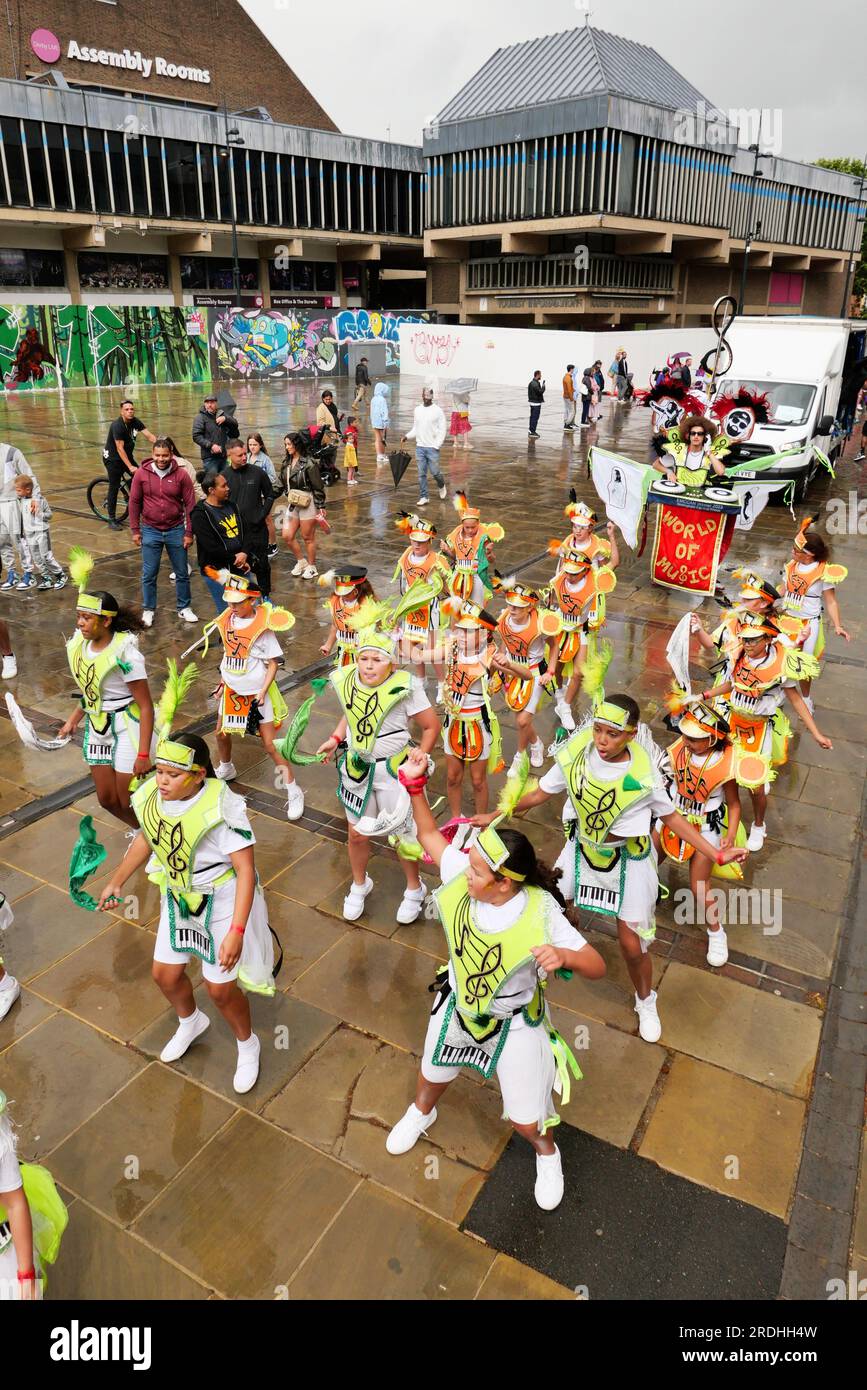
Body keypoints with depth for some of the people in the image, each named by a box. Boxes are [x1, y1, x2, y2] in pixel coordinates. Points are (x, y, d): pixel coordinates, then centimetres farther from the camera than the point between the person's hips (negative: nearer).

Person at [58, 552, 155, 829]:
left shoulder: (124, 653, -23)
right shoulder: (79, 645, 0)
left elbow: (146, 706, -21)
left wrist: (143, 754, -24)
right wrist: (74, 720, 17)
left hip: (128, 728, -8)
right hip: (97, 727, 8)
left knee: (129, 802, 1)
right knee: (107, 800, 16)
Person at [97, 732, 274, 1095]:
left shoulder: (221, 808, -33)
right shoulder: (151, 796, -14)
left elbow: (246, 870, -29)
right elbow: (147, 837, 8)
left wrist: (236, 931, -32)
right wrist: (116, 882, 16)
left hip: (222, 903, -6)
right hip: (178, 899, 6)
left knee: (220, 989, 5)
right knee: (165, 974, 20)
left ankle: (247, 1045, 38)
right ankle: (190, 1022, 55)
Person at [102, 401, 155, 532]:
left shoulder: (135, 422, -5)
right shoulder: (117, 425, -24)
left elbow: (149, 436, -11)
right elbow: (120, 448, -28)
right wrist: (130, 467, -33)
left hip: (128, 456, 7)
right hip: (113, 458, -7)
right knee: (114, 487, -4)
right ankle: (112, 519, 4)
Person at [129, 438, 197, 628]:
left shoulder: (181, 474, -7)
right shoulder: (141, 474, -6)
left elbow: (190, 504, -3)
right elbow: (134, 502, 1)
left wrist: (189, 532, -5)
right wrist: (135, 530, 1)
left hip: (176, 530, 0)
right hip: (150, 531, 0)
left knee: (182, 573, 11)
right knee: (149, 574, 7)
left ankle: (184, 608, 26)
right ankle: (148, 610, 22)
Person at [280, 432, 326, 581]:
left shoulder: (309, 464, -14)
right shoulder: (286, 463, 8)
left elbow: (318, 487, -12)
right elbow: (283, 484, 16)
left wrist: (321, 507, -12)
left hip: (308, 504, -7)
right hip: (293, 504, 7)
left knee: (308, 538, 4)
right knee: (287, 536, 5)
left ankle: (311, 567, 21)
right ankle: (301, 561, 26)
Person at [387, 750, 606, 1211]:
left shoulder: (540, 913, -35)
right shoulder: (460, 876, -26)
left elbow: (597, 967, -31)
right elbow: (430, 835, -9)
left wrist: (566, 955, -53)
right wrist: (415, 785, -22)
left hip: (516, 1023, -3)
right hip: (458, 1005, 4)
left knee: (526, 1121, 11)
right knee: (433, 1072, 31)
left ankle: (545, 1152, 50)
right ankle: (422, 1111, 68)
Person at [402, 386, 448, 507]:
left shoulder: (438, 411, -3)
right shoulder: (417, 410, 9)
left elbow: (442, 430, -4)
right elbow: (415, 429, 16)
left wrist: (437, 446, -13)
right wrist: (407, 436, -2)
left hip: (432, 448, -4)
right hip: (419, 447, 4)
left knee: (435, 472, -1)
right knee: (421, 474, 2)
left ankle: (442, 486, 29)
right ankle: (423, 497, 9)